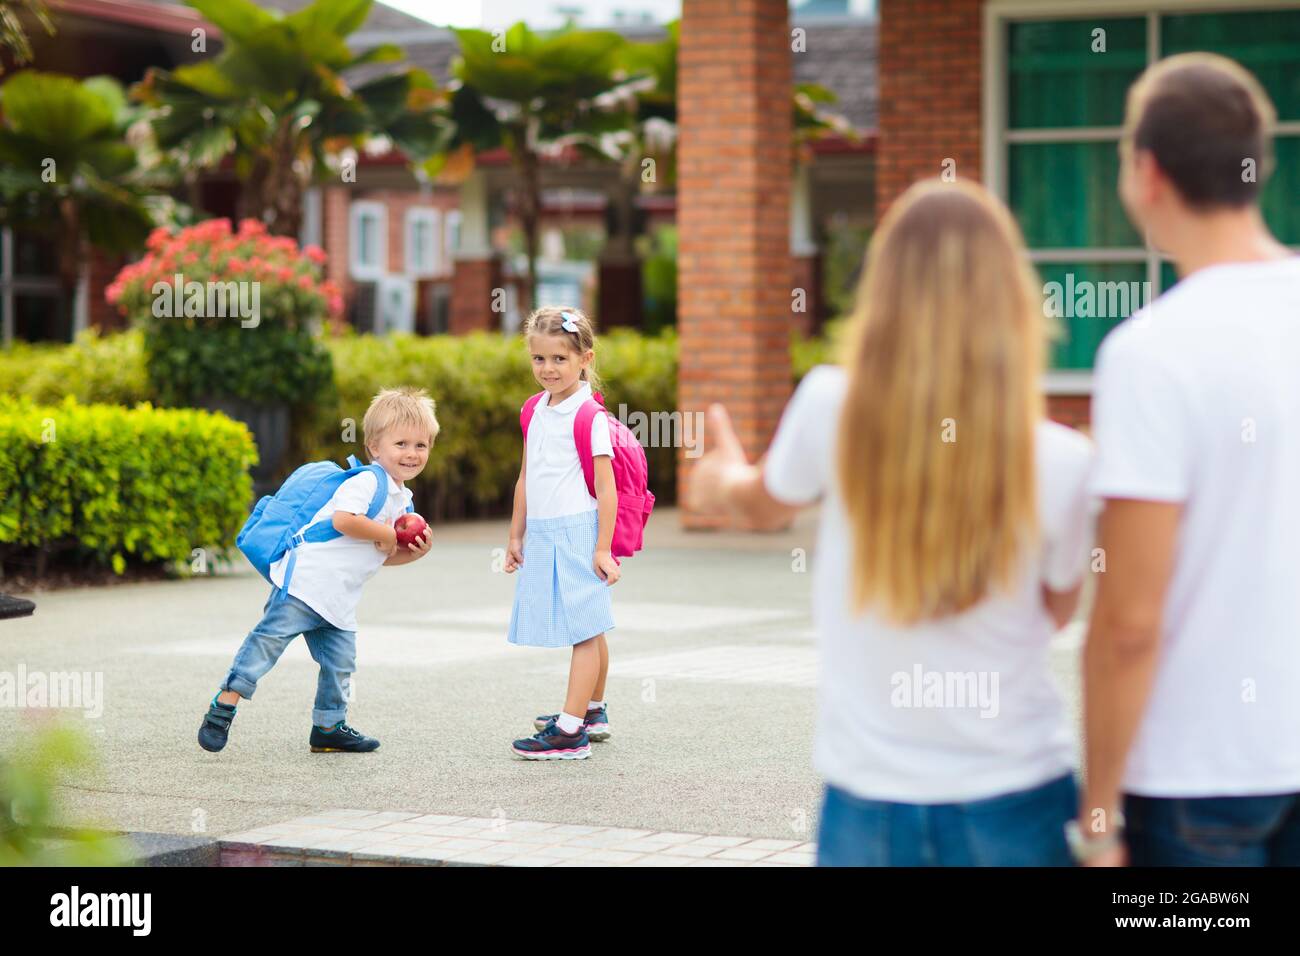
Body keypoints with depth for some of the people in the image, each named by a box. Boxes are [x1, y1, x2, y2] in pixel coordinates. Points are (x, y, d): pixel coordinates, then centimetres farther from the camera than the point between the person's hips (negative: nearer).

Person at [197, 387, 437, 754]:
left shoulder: (402, 499, 17)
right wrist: (386, 535, -17)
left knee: (340, 661, 9)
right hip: (305, 579, -9)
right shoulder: (367, 481, -13)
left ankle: (328, 727, 21)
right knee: (270, 638, -12)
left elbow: (380, 556, 24)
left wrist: (414, 552, 5)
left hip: (338, 600, 9)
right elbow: (343, 520, -29)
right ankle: (224, 706, -10)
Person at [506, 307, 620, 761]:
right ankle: (593, 711, 30)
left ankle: (570, 730, -12)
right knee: (588, 629, 19)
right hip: (541, 534, 7)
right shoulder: (534, 410, 11)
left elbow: (606, 486, -14)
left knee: (585, 629, -8)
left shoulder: (589, 415, -12)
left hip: (577, 532, -7)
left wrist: (603, 549, -16)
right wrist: (516, 536, 20)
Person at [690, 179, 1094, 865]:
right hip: (1013, 806, -1)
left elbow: (767, 505, 10)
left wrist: (727, 481, 34)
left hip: (867, 804, 1)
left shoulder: (832, 410, -13)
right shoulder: (1061, 463, -14)